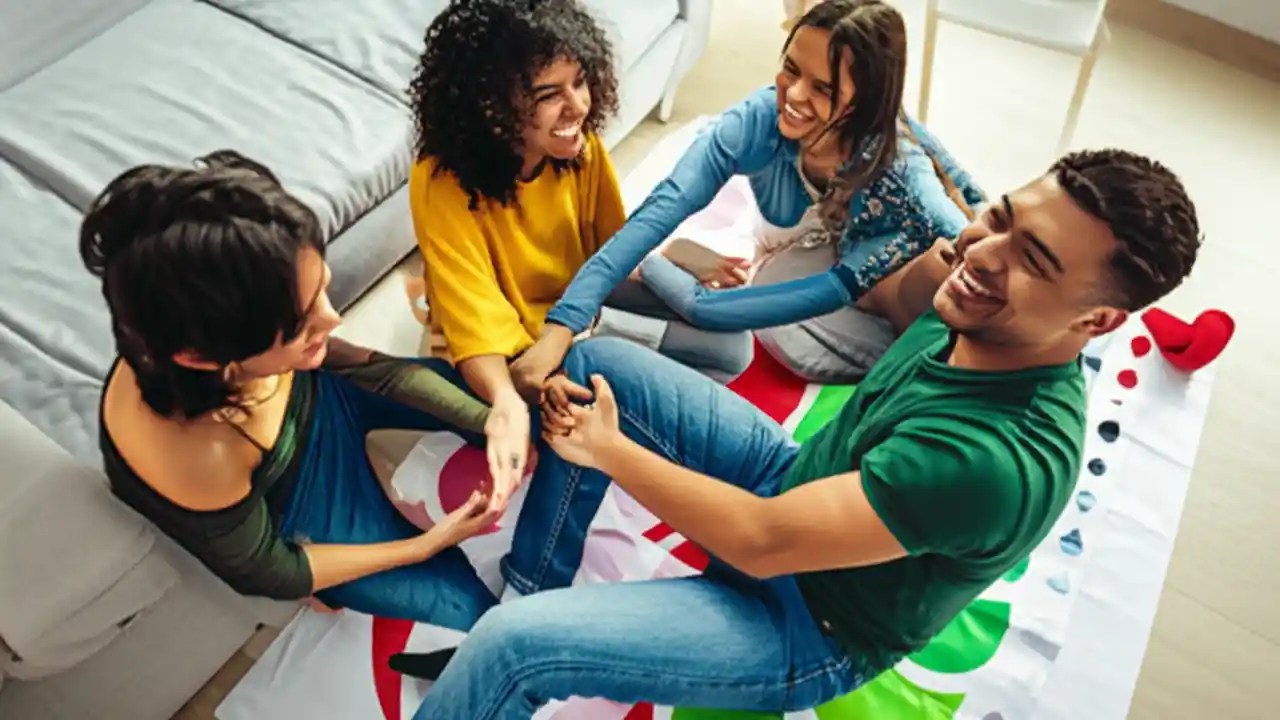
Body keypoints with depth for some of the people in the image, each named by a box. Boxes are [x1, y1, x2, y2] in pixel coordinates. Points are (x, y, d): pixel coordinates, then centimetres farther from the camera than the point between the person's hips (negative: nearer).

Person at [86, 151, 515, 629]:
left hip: (319, 401, 4)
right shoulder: (198, 458, -44)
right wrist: (427, 545, -18)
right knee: (471, 605, 6)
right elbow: (268, 574, -22)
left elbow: (360, 362, -11)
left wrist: (492, 417, -17)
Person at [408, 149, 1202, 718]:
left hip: (807, 624, -7)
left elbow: (762, 542, -31)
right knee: (594, 360, -2)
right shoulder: (979, 311, -14)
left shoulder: (1000, 461, -37)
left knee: (508, 645, -22)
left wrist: (606, 449, -21)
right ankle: (535, 586, 13)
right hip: (795, 478, 8)